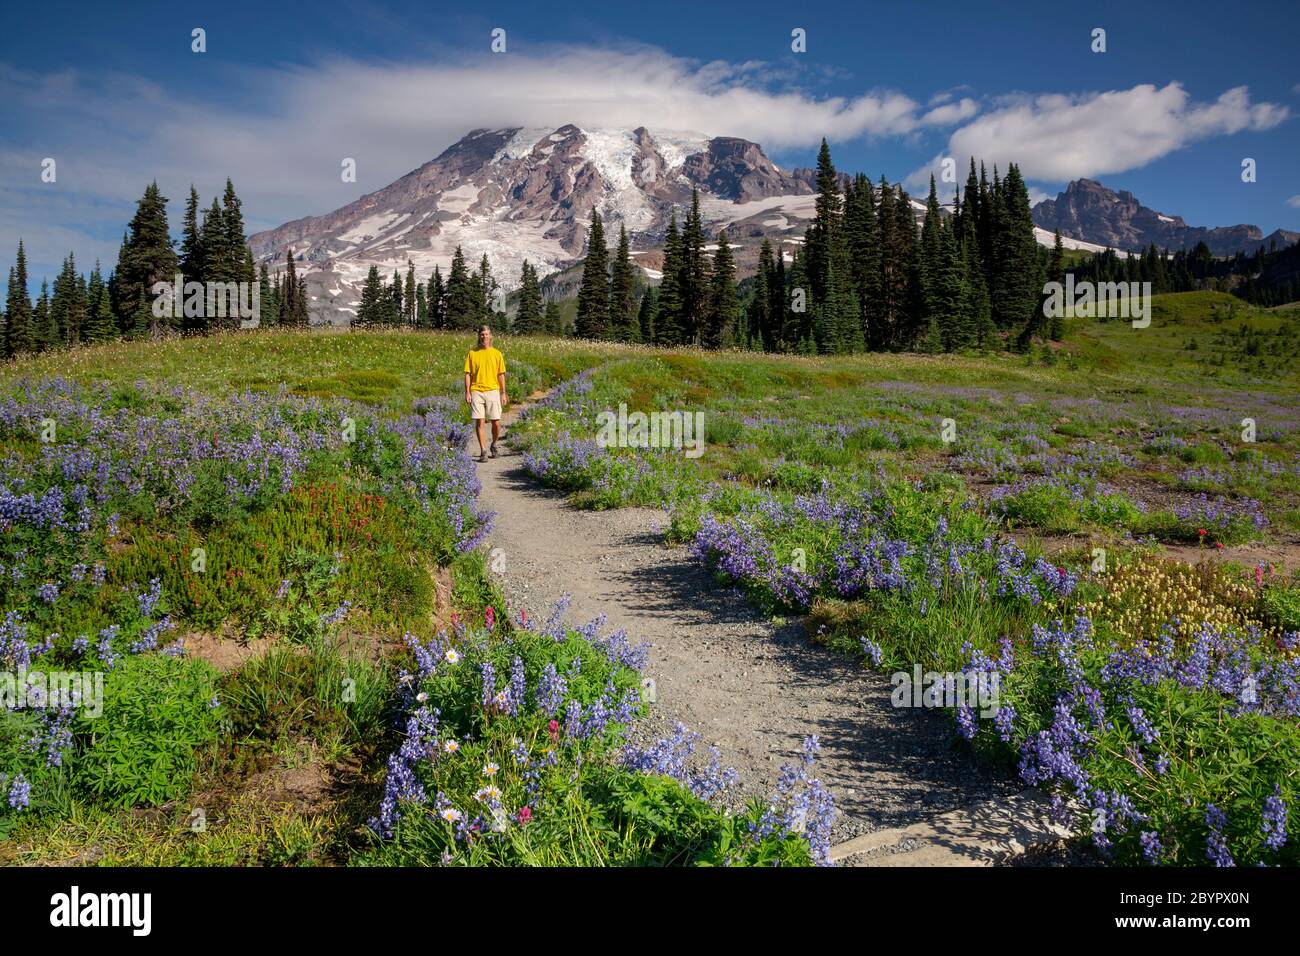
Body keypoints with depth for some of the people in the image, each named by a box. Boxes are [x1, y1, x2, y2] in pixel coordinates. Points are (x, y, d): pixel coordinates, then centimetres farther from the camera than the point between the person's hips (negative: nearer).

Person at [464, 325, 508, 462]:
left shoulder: (497, 353, 6)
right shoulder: (472, 353, 5)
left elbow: (501, 375, 8)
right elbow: (468, 374, 5)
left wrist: (503, 393, 3)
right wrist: (467, 392, -3)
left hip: (493, 391, 0)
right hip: (476, 392, 0)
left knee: (496, 422, -2)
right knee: (479, 421, -2)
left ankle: (494, 445, 26)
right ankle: (482, 451, 6)